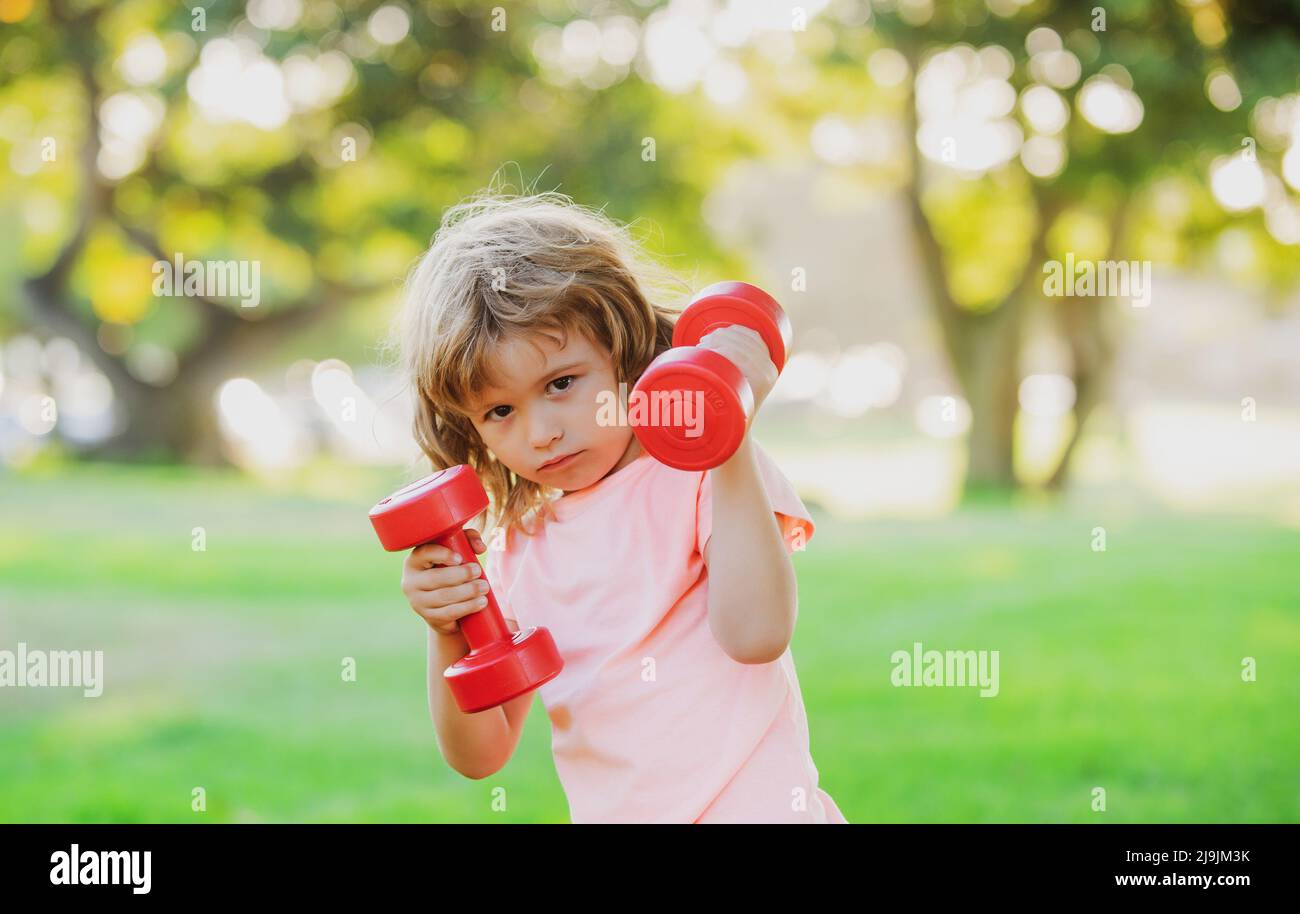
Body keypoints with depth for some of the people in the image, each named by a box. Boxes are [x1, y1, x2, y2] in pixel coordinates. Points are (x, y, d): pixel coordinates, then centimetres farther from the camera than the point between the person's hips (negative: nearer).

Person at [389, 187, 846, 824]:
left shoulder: (705, 477, -2)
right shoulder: (518, 546, 11)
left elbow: (753, 633, -20)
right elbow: (480, 756, 12)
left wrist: (730, 442, -21)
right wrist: (448, 637, -4)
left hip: (753, 807, -4)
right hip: (608, 813, 4)